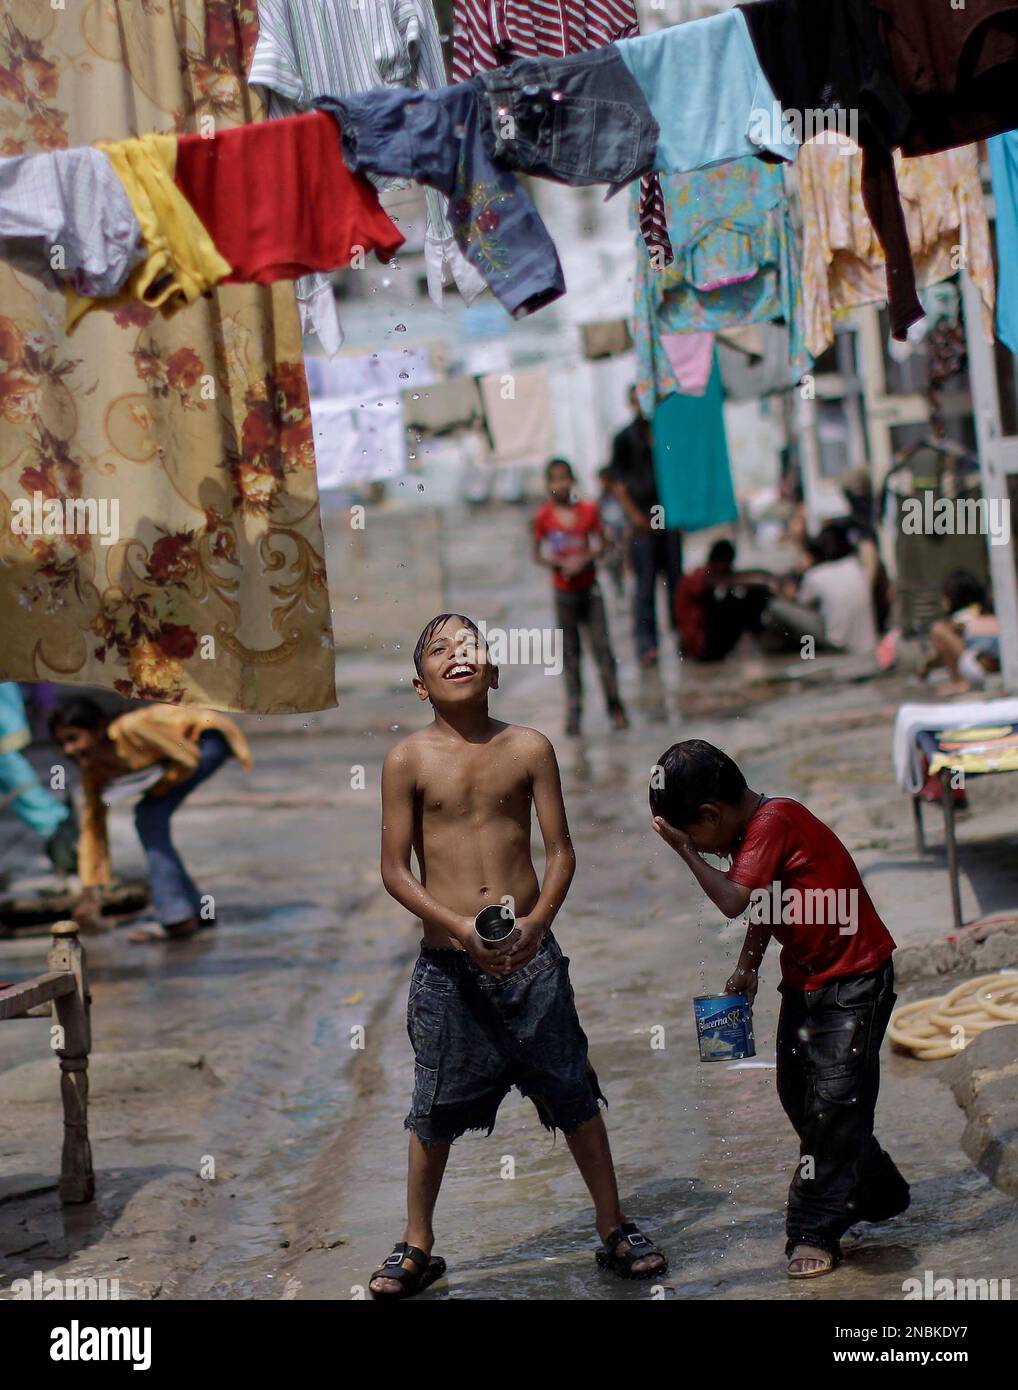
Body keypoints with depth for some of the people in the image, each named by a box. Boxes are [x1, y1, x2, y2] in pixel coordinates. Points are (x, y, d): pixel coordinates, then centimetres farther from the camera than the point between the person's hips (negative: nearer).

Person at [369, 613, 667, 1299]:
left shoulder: (529, 748, 1)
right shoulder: (409, 760, -3)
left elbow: (561, 850, 2)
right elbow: (395, 869, -4)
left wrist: (538, 921, -14)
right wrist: (462, 928, -15)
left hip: (530, 952, 1)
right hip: (448, 959, -1)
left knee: (573, 1093, 7)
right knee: (436, 1108, 7)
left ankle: (616, 1230, 21)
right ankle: (418, 1247, 22)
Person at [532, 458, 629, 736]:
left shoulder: (589, 511, -1)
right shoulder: (544, 517, -4)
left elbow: (598, 546, 3)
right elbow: (538, 554, 0)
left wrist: (583, 559, -16)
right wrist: (560, 562, -17)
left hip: (589, 588, 0)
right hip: (564, 592, 0)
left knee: (602, 646, -3)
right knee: (570, 653, 3)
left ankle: (615, 705, 7)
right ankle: (574, 710, 9)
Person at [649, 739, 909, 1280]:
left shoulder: (773, 822, -22)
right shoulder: (752, 829, 8)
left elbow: (733, 900, -28)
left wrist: (684, 850, -18)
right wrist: (747, 966, 8)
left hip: (853, 977, -10)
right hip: (804, 981, 10)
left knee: (835, 1097, -12)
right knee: (799, 1095, 12)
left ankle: (814, 1231, -9)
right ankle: (878, 1194, 28)